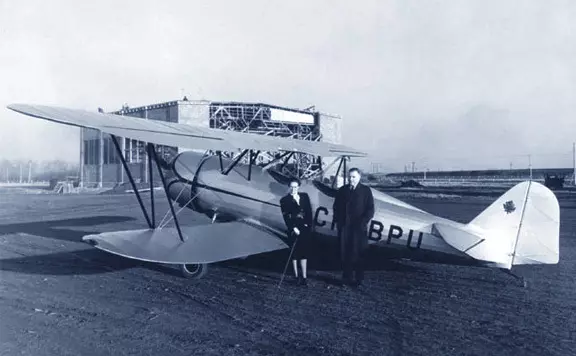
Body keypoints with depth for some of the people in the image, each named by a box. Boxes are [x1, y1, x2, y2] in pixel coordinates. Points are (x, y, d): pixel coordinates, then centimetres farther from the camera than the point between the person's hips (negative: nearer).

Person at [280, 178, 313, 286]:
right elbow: (286, 217, -5)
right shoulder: (284, 200, 1)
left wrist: (308, 224, -3)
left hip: (306, 228, 2)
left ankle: (303, 276, 4)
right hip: (294, 229, -2)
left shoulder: (305, 196, 10)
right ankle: (296, 275, 10)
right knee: (295, 252, 3)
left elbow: (309, 211, 8)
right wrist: (293, 228, -14)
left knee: (304, 252, 2)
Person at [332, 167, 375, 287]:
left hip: (359, 228, -2)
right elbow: (336, 207, 15)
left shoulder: (366, 190, 3)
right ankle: (346, 278, 15)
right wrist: (338, 221, 3)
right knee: (345, 253, 4)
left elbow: (370, 209, 1)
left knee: (359, 253, 1)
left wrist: (363, 222, -9)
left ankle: (359, 279, 10)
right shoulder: (342, 190, 11)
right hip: (344, 227, 3)